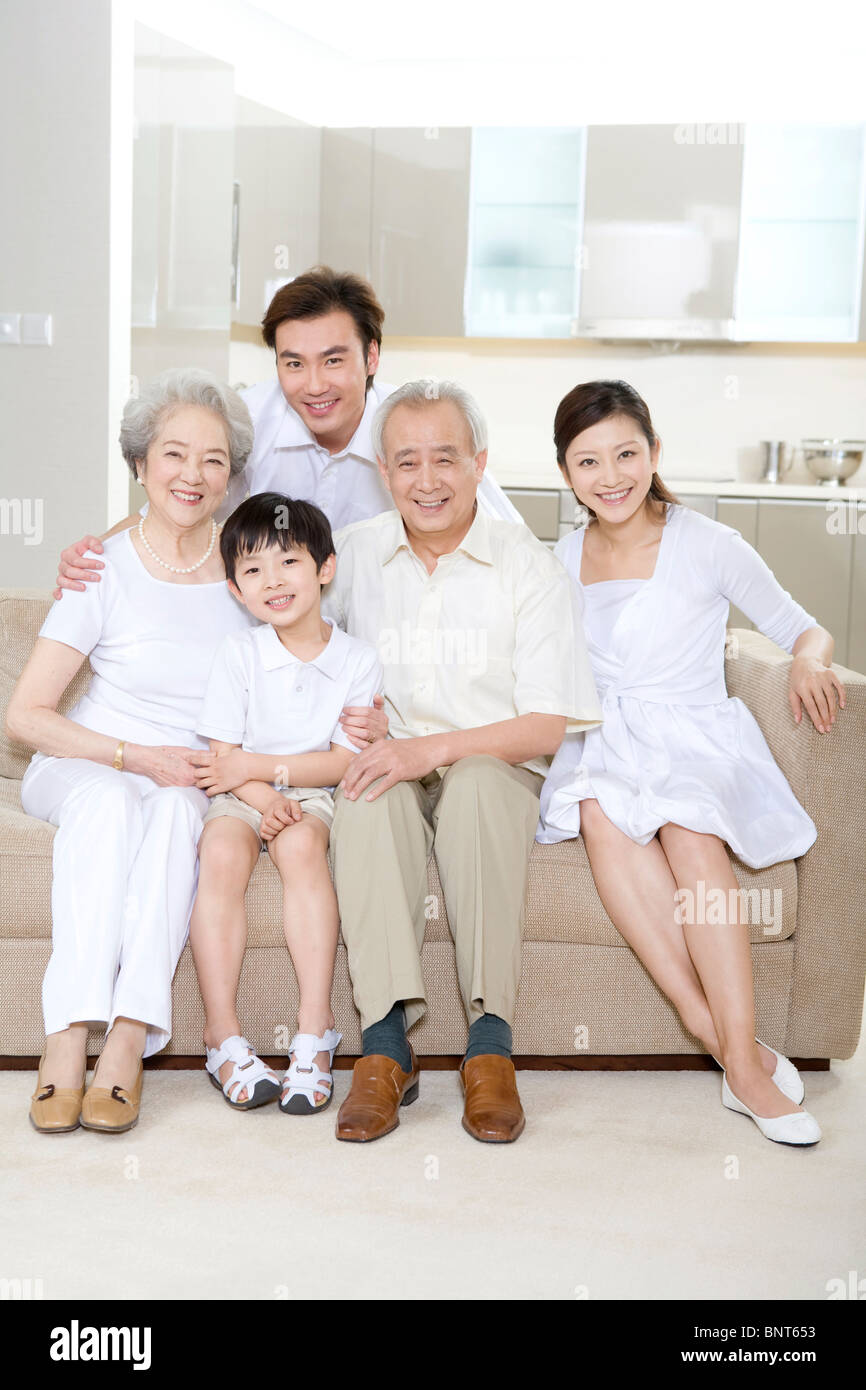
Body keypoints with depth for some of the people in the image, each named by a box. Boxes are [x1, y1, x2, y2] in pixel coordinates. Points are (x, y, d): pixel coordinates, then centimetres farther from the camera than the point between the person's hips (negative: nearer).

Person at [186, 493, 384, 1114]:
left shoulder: (357, 658, -2)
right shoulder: (239, 652, 0)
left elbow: (344, 760, -7)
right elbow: (223, 753, -4)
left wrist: (257, 766, -15)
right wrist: (262, 798, -23)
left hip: (313, 792, -1)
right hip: (242, 793, 1)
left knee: (301, 846, -33)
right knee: (222, 853, -30)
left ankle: (316, 1029, -32)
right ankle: (224, 1034, -27)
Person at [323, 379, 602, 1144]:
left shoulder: (529, 565, -2)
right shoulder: (351, 555, 8)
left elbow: (547, 726, -8)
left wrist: (436, 746, -22)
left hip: (496, 771, -2)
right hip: (391, 765, 2)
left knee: (476, 781, -38)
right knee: (368, 791, -34)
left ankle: (492, 1044, -34)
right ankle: (386, 1041, -37)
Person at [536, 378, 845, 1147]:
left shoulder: (708, 544, 0)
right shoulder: (565, 558, 13)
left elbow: (798, 625, 5)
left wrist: (811, 658, -16)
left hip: (695, 740, -2)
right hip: (601, 746, 3)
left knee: (688, 827, -36)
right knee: (602, 812, -33)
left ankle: (742, 1060, -36)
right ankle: (710, 1022, -35)